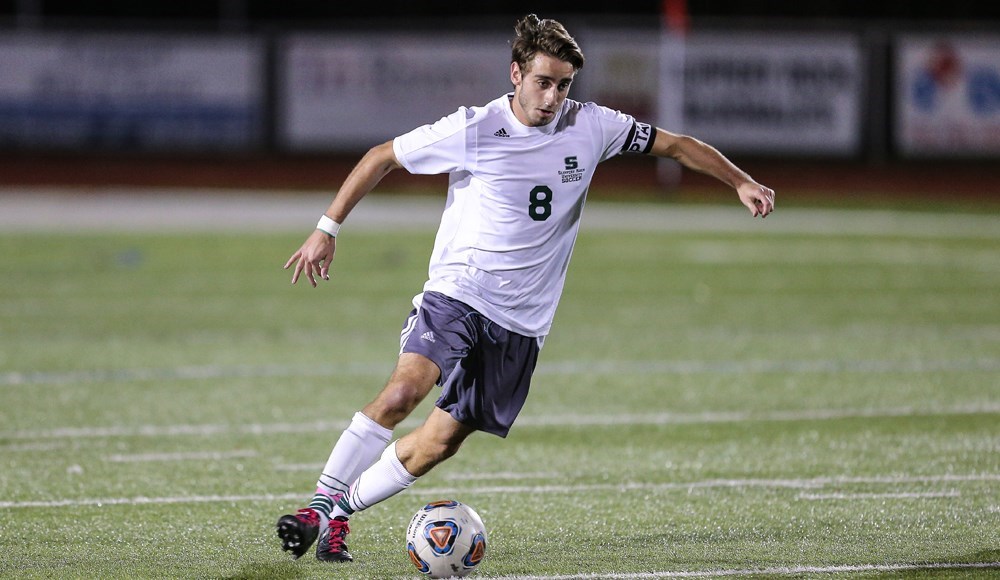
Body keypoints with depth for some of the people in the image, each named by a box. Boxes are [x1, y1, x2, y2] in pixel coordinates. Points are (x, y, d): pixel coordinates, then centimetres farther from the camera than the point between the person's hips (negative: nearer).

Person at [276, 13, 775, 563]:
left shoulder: (590, 127, -1)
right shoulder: (472, 130, -9)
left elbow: (676, 145, 10)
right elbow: (382, 157, 2)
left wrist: (741, 182, 2)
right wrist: (327, 229, 2)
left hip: (521, 322, 3)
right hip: (455, 295, -3)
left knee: (440, 442, -4)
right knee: (404, 390, -29)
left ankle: (340, 512, 12)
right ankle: (318, 505, -19)